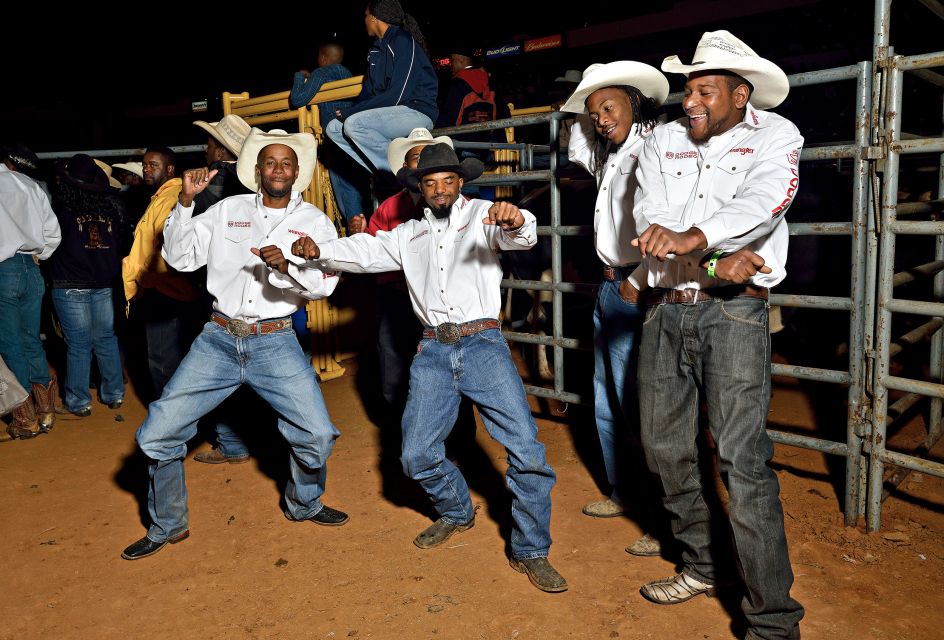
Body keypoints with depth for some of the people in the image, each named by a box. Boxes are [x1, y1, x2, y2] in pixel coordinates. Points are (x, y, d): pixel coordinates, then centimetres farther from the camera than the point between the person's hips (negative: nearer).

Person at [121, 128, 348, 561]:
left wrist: (288, 266, -27)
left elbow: (324, 284, -8)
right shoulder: (228, 210, 8)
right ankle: (167, 526, 22)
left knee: (318, 434, -11)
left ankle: (303, 504, 22)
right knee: (158, 433, -2)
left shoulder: (314, 222, 5)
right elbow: (179, 258, 4)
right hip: (218, 339, 2)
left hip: (275, 342, -1)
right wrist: (185, 200, -7)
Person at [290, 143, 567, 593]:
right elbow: (363, 252, 8)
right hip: (433, 352, 4)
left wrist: (516, 221, -39)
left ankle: (531, 551, 6)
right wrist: (317, 251, -12)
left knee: (527, 449, -11)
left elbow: (521, 236, -14)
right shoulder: (409, 235, 17)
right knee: (417, 456, 1)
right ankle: (457, 513, 30)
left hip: (483, 345, -3)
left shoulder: (483, 216, 4)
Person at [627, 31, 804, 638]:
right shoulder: (663, 142, 12)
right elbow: (650, 218, -2)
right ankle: (702, 565, 31)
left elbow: (765, 201, -17)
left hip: (733, 312, -4)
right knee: (665, 447, 10)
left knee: (743, 459, -10)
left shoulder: (774, 134, 4)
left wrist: (692, 237, -32)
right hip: (666, 310, 5)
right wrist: (715, 262, -15)